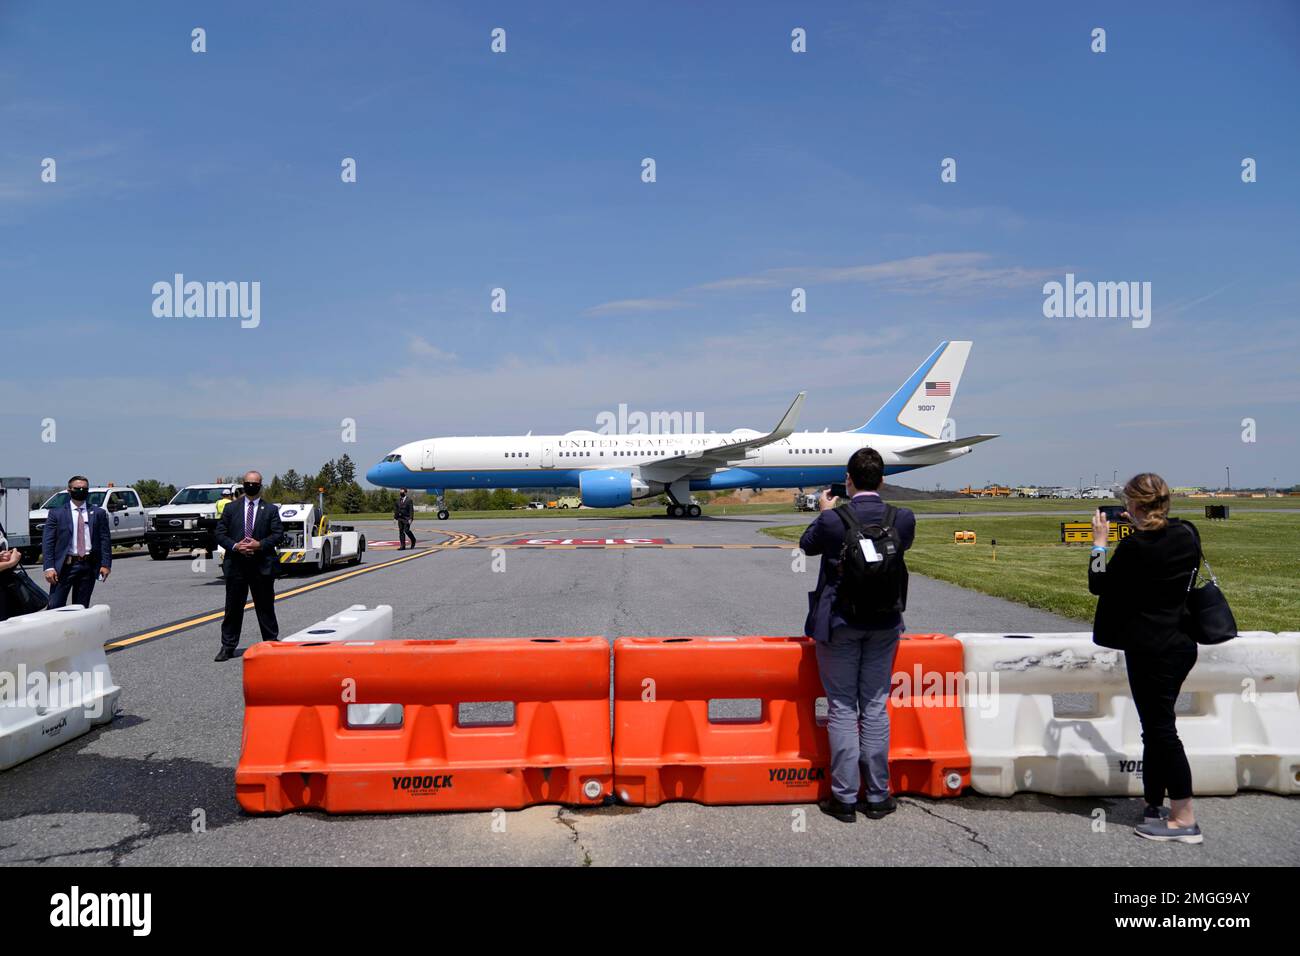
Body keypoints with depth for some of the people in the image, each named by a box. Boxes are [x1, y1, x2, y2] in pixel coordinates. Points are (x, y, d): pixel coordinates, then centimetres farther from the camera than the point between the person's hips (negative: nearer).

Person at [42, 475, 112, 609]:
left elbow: (105, 540, 5)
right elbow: (47, 542, 0)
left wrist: (106, 564, -3)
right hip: (64, 566, -1)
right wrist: (49, 567, -10)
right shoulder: (57, 513, 4)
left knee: (82, 607, 8)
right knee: (54, 607, -4)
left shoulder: (99, 513, 8)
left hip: (88, 567, 1)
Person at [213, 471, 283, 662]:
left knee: (265, 606, 7)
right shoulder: (231, 508, 10)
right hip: (236, 564, 1)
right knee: (233, 607, 6)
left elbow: (278, 534, -1)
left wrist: (260, 544, -15)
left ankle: (271, 643, 18)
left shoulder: (271, 510, 6)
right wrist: (235, 546, -12)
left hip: (262, 565, -1)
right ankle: (228, 646, 13)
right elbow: (220, 533, 5)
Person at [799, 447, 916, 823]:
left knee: (842, 708, 6)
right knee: (875, 707, 12)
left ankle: (845, 798, 12)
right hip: (884, 624, 3)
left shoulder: (832, 520, -16)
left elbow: (807, 545, 3)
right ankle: (877, 797, 19)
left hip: (839, 623, -3)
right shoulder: (903, 519, -9)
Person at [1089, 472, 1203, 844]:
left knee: (1160, 729, 0)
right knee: (1156, 725, 17)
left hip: (1151, 650, -8)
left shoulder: (1134, 546, -20)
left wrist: (1100, 542, 1)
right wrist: (1143, 527, 17)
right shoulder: (1187, 534, 2)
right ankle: (1154, 805, 28)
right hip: (1182, 643, 8)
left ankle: (1185, 820, 7)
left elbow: (1099, 585, -8)